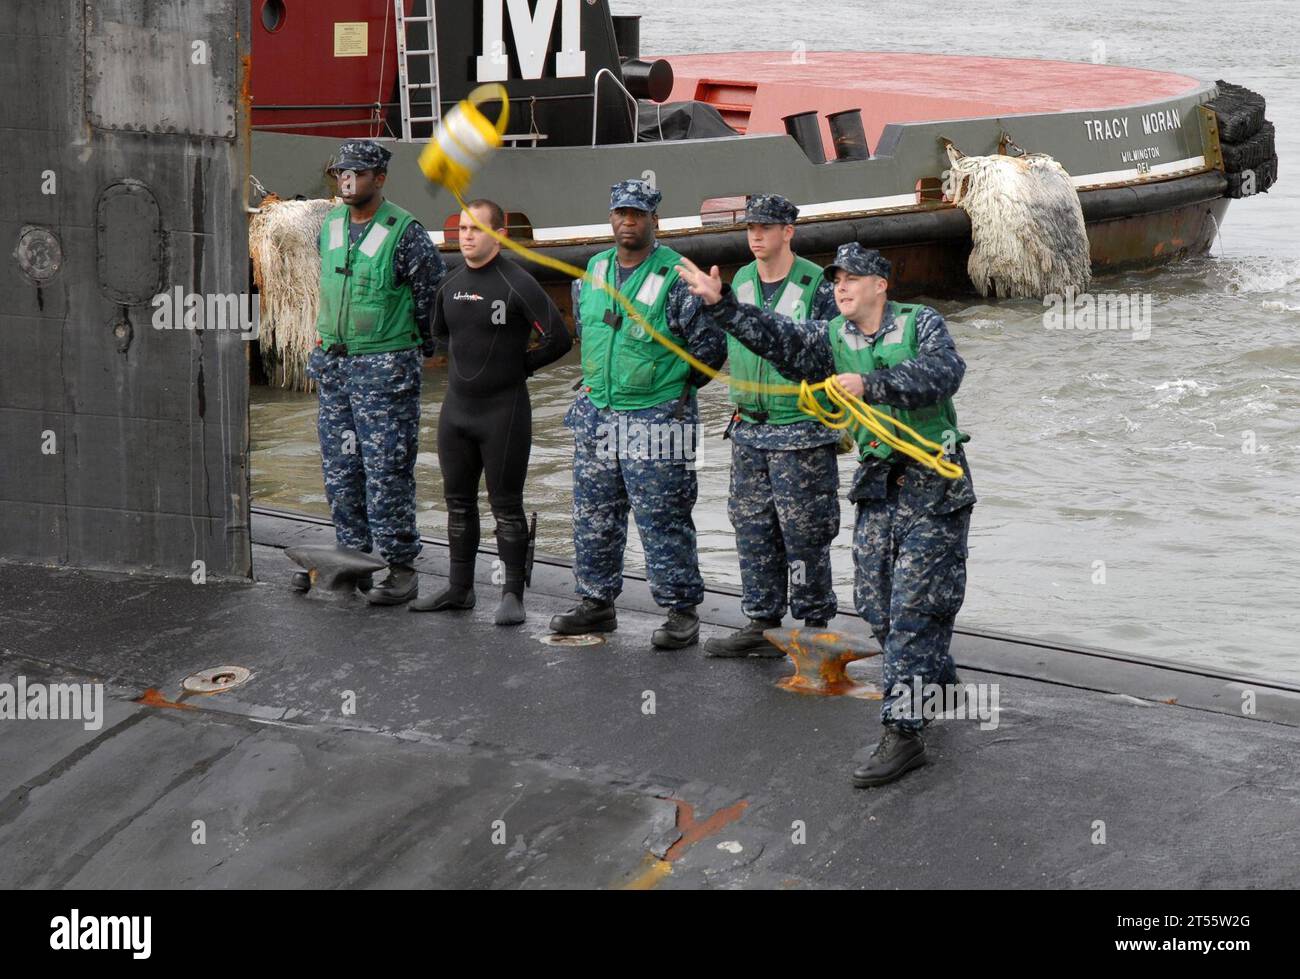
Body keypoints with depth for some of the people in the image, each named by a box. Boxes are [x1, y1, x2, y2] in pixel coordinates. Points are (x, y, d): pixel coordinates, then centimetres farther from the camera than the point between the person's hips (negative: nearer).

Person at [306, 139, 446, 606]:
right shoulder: (330, 226, 9)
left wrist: (416, 345, 3)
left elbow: (434, 295, -5)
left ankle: (401, 569, 1)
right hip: (333, 364, 7)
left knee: (387, 471, -6)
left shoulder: (404, 231, -11)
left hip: (386, 368, -7)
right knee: (340, 470, 10)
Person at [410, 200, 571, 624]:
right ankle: (460, 588, 23)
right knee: (458, 501, 13)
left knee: (506, 505, 0)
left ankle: (512, 594, 6)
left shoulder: (517, 284, -13)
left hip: (504, 410, -7)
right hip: (456, 409, 7)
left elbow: (559, 339, -16)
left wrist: (518, 366, -4)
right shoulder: (452, 284, 8)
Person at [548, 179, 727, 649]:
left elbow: (711, 346, -8)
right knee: (593, 517, 13)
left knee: (663, 522, -3)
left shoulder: (676, 278, -12)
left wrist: (676, 388, 0)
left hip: (656, 419, -7)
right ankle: (596, 602, 26)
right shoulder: (594, 271, 9)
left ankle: (681, 613, 6)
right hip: (596, 414, 7)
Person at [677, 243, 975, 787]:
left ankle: (903, 731, -10)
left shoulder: (921, 323, -6)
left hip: (932, 483, -6)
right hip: (877, 486, 6)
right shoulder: (832, 337, 7)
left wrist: (872, 385, -33)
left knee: (914, 607, -9)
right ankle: (937, 681, 35)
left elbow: (943, 372, -24)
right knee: (874, 601, 11)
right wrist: (720, 304, -19)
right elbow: (776, 335, -6)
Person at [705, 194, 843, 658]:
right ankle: (762, 624, 17)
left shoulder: (816, 287, -9)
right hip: (749, 429, 6)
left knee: (804, 532, -2)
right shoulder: (740, 283, 9)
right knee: (753, 528, 9)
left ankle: (815, 624, 9)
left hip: (802, 432, -6)